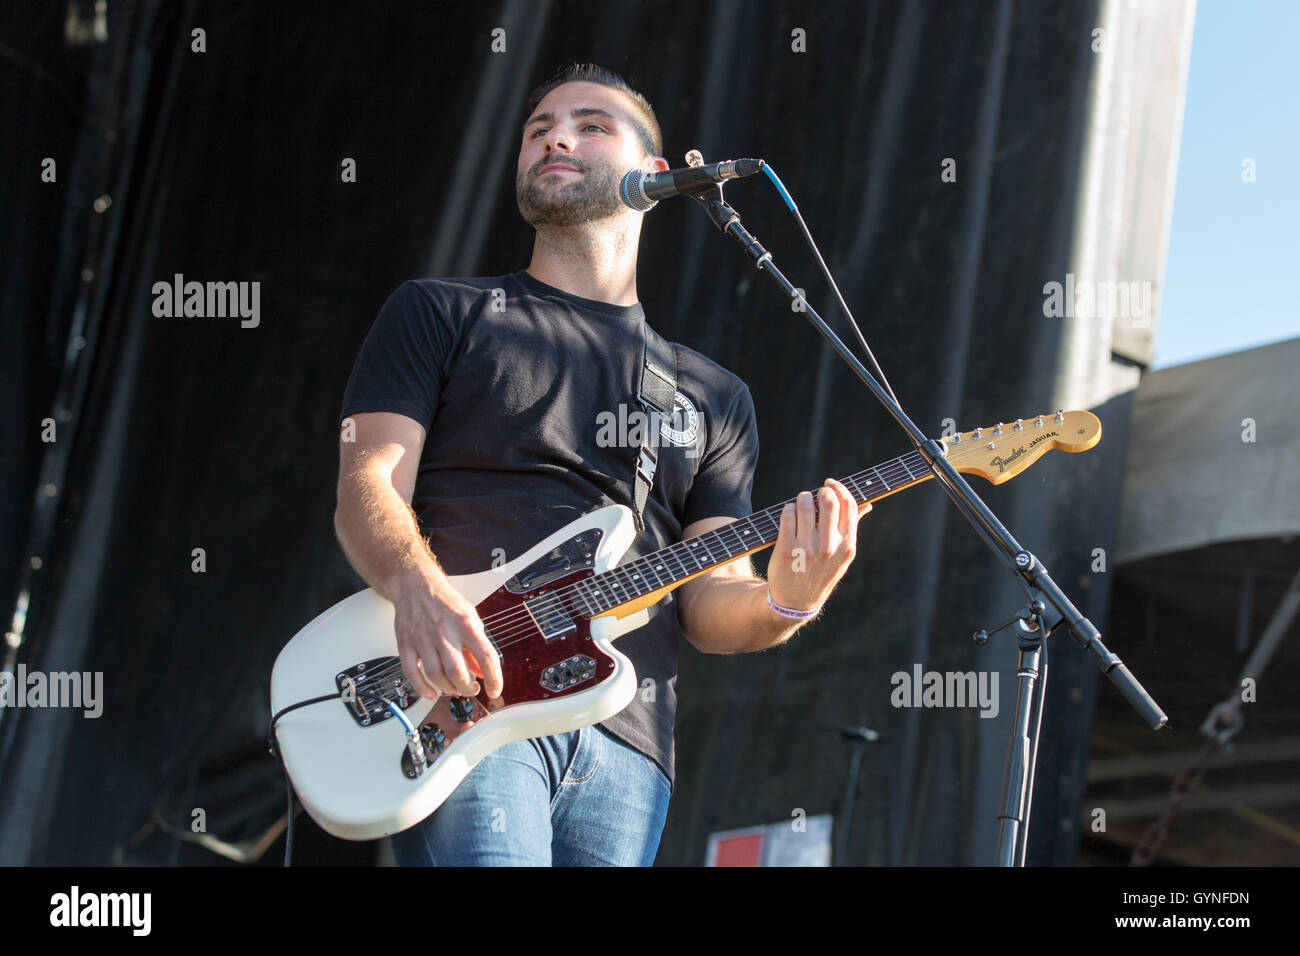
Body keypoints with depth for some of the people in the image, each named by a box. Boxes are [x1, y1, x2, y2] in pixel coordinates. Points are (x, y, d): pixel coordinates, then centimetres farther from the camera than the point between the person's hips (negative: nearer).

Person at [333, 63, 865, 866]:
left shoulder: (715, 397, 23)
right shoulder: (440, 314, 16)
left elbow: (708, 603, 14)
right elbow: (368, 487, 4)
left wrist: (785, 603, -9)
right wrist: (420, 589, -18)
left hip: (625, 739, 3)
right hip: (460, 697, -3)